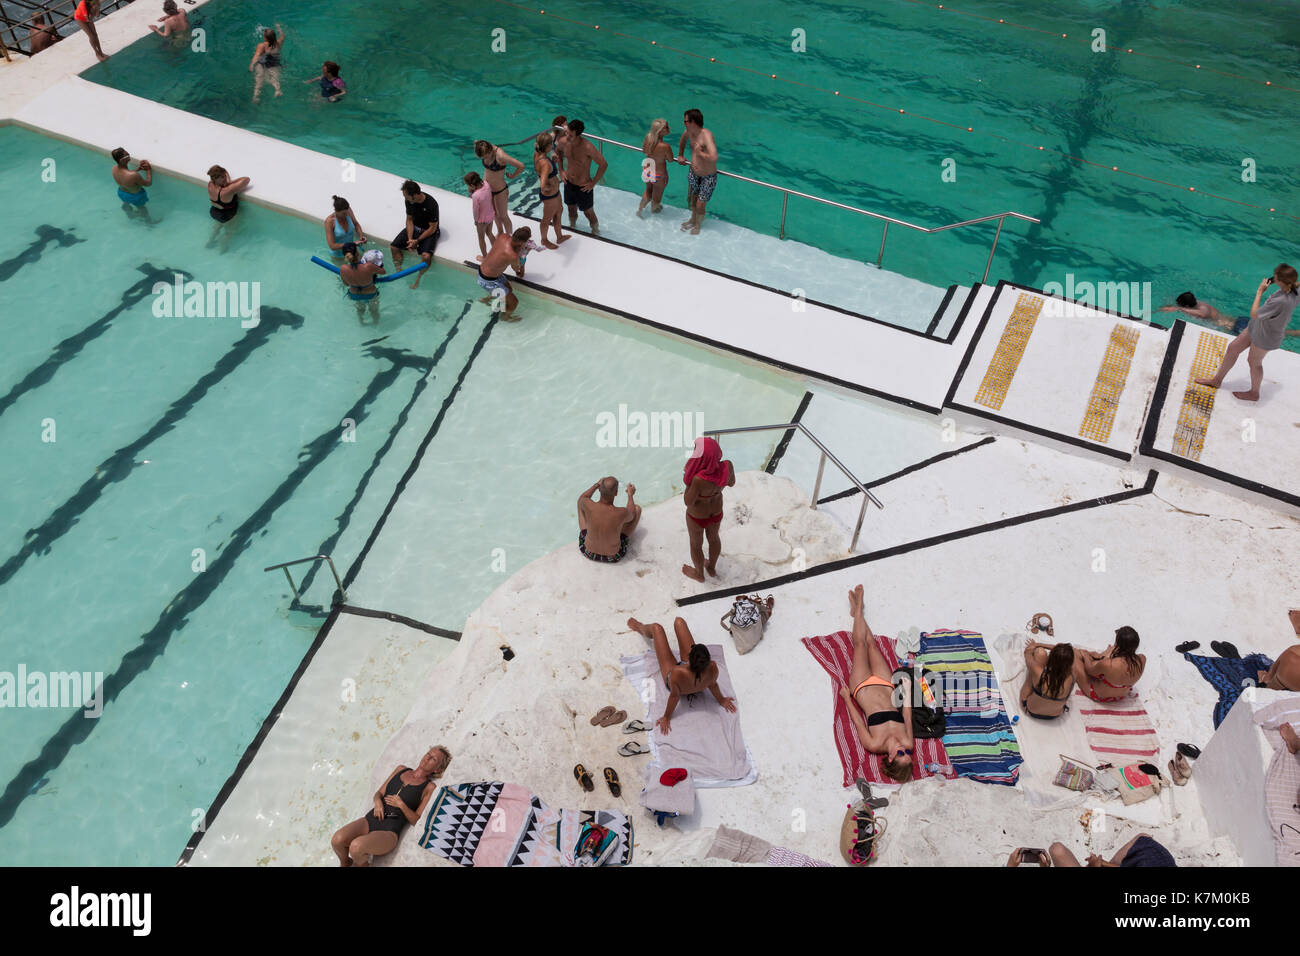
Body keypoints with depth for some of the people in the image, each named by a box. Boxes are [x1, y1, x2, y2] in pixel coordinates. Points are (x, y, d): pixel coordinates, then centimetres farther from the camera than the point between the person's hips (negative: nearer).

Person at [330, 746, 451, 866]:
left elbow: (418, 821, 0)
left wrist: (401, 805, -12)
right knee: (337, 840, -25)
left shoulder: (429, 788, 4)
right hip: (371, 819, 4)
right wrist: (378, 802, -3)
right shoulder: (401, 769, 19)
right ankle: (344, 863, 8)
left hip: (390, 830, -4)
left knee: (356, 846, -32)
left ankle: (361, 863, 3)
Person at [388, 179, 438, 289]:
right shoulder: (409, 201, -11)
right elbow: (409, 220, 1)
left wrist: (417, 241, -20)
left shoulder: (431, 204, -28)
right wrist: (410, 239, -13)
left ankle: (418, 279, -5)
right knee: (394, 247, -11)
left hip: (429, 231, -6)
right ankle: (399, 272, 6)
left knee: (426, 256, -29)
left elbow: (432, 228, -20)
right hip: (414, 228, 6)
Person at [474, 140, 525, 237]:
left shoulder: (500, 155, -31)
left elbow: (521, 166, -32)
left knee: (503, 216, 12)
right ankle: (500, 233, 47)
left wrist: (512, 176, -16)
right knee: (495, 214, 24)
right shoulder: (485, 151, -12)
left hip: (500, 191, -6)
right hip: (487, 188, 6)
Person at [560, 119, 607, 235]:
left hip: (583, 187, -5)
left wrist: (593, 183, -18)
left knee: (588, 212, 16)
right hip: (569, 182, 5)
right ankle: (572, 227, 55)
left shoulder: (587, 147, -32)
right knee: (571, 208, 27)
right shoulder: (564, 141, -14)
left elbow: (603, 164, -24)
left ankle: (596, 233, 42)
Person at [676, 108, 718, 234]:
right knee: (692, 199, 24)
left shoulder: (706, 136, -32)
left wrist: (700, 152, -32)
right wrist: (680, 155, 23)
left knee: (699, 205, 4)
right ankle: (693, 219, 50)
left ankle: (697, 225, 32)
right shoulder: (689, 132, -7)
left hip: (708, 177, -7)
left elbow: (714, 158, -46)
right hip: (693, 173, 7)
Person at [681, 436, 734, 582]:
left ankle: (699, 574, 52)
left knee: (696, 543, 25)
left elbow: (688, 502, -27)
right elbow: (731, 483, -6)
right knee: (713, 537, 33)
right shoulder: (727, 466, -29)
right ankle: (712, 568, 59)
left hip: (697, 516, -5)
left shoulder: (698, 480, -43)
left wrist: (688, 479, -20)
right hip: (717, 512, 5)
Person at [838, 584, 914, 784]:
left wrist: (846, 697, -9)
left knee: (861, 644, 7)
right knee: (871, 644, 11)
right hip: (885, 685, 2)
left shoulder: (874, 745, -33)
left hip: (863, 687, -2)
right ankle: (857, 610, 39)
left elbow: (858, 721, -20)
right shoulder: (907, 743, -27)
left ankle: (857, 609, 37)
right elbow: (907, 715, -12)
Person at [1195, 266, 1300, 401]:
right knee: (1233, 348, 20)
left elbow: (1254, 314, -31)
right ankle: (1217, 380, 40)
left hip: (1266, 337, -8)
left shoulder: (1281, 301, -42)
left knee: (1254, 362, 18)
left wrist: (1260, 292, -25)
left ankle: (1254, 393, 45)